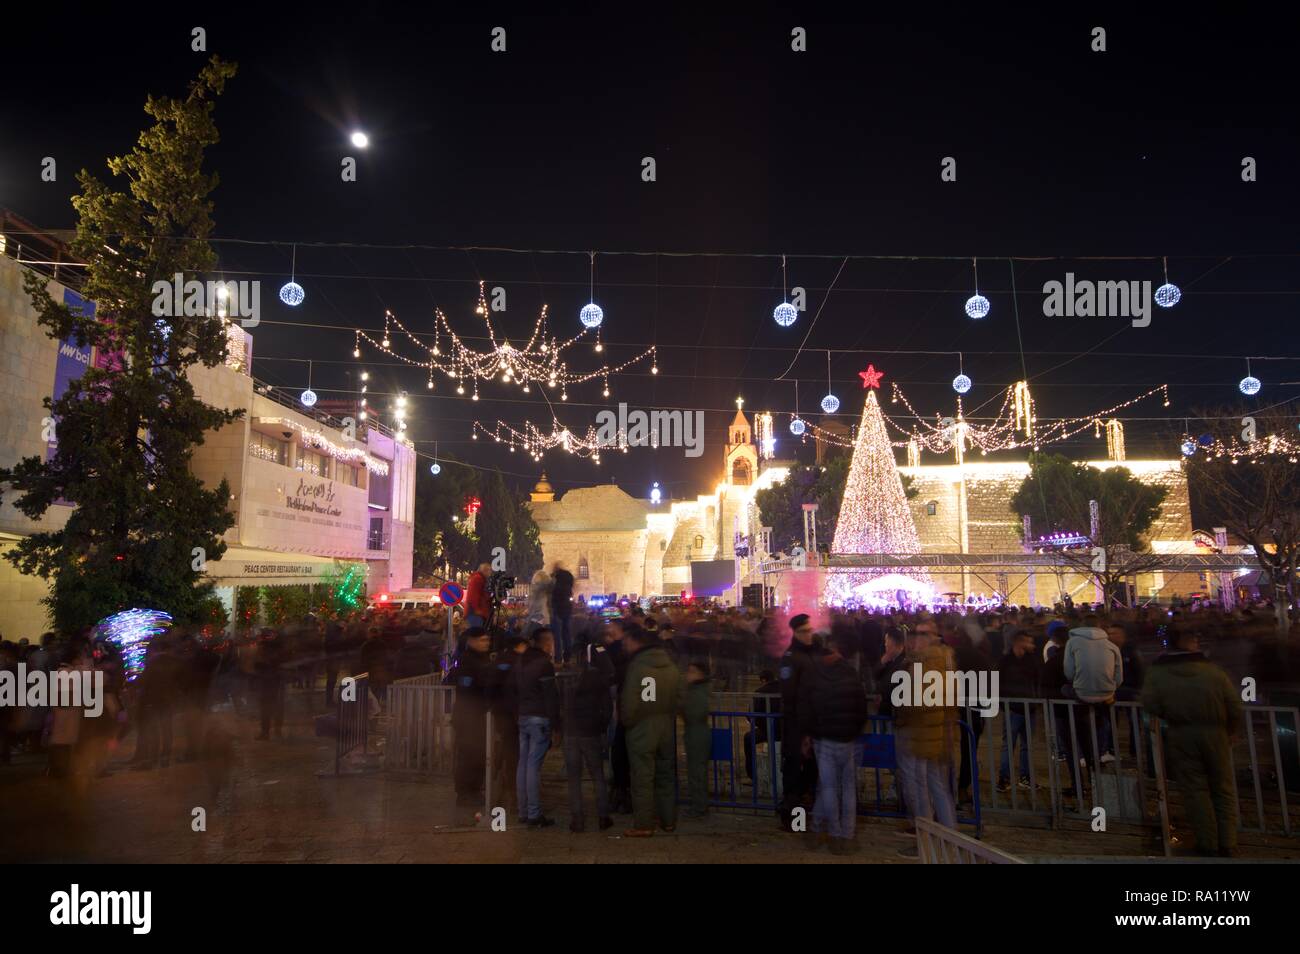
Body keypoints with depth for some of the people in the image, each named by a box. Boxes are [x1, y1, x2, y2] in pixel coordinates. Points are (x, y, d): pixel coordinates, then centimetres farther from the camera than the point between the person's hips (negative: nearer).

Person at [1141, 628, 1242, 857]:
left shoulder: (1157, 672, -1)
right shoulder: (1214, 671, 0)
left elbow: (1150, 705, -11)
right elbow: (1235, 708, -3)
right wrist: (1227, 734, 11)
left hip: (1180, 736, -1)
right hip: (1214, 734, 1)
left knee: (1195, 789, 5)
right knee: (1223, 790, 11)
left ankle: (1208, 843, 7)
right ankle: (1227, 844, 12)